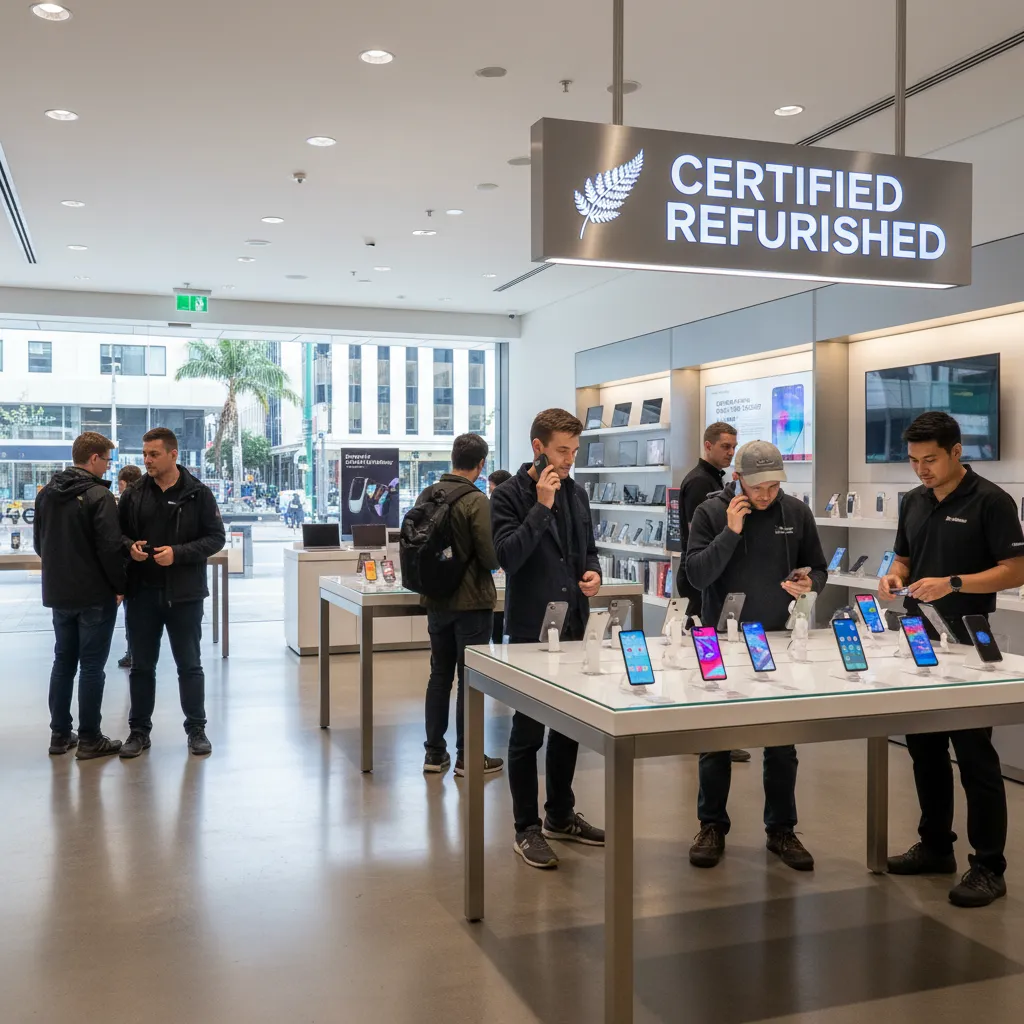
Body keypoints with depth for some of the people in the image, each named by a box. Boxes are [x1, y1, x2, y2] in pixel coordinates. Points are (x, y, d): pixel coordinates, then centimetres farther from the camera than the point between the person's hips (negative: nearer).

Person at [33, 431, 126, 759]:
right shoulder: (99, 495, -17)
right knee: (92, 665, 0)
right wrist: (120, 585, -8)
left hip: (58, 593, 7)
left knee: (63, 661, 15)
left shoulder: (47, 493, 7)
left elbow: (39, 542, 14)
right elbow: (110, 548, -20)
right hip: (95, 595, -7)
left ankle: (60, 734, 20)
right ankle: (90, 739, 6)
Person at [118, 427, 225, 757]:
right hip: (142, 593, 2)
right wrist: (129, 546, -11)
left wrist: (178, 553, -18)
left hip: (184, 593, -2)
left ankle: (196, 728, 20)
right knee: (142, 665, 10)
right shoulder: (133, 495, 3)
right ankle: (139, 729, 23)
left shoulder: (199, 494, -4)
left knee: (189, 665, 8)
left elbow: (216, 538, -5)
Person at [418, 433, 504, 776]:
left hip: (436, 601, 6)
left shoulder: (426, 495, 2)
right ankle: (467, 757, 11)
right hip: (471, 602, -6)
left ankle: (434, 752, 20)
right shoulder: (476, 501, -18)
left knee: (440, 675, 14)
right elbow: (491, 558, -18)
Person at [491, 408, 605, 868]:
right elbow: (507, 556, -21)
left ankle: (561, 815, 30)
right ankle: (527, 828, 14)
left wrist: (593, 572, -2)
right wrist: (541, 506, -24)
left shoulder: (575, 493, 10)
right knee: (528, 731, 3)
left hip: (572, 626, 7)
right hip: (531, 629, -6)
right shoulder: (509, 495, -9)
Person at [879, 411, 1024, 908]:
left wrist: (953, 584, -24)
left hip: (966, 648, -7)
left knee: (974, 756, -2)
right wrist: (895, 577, -4)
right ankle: (935, 846, 27)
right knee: (924, 747, 13)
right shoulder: (913, 502, 10)